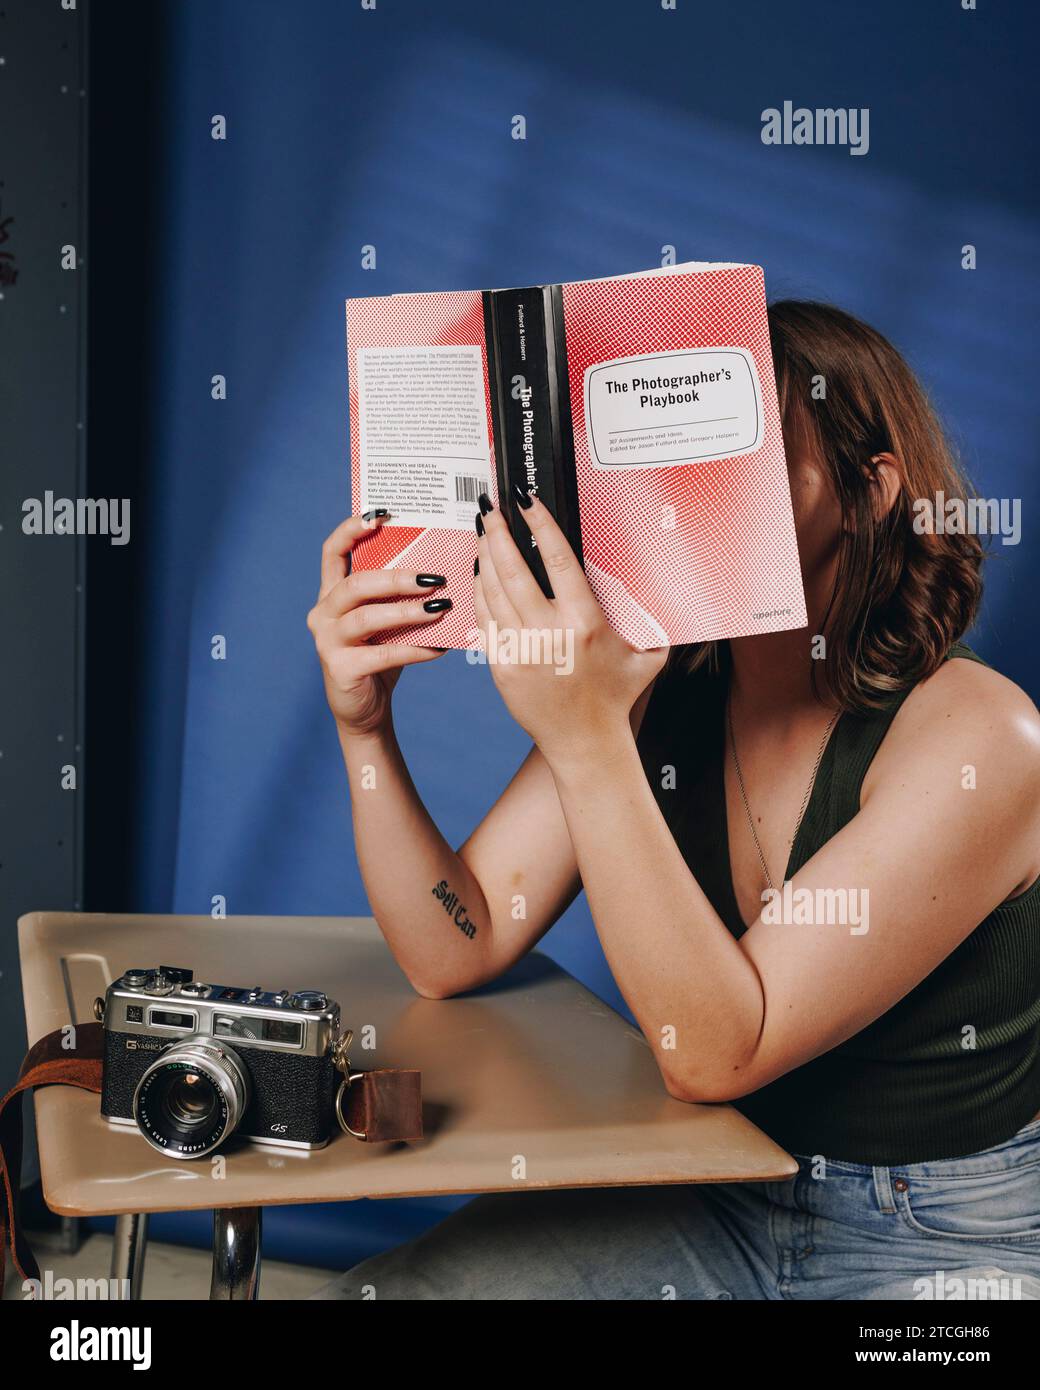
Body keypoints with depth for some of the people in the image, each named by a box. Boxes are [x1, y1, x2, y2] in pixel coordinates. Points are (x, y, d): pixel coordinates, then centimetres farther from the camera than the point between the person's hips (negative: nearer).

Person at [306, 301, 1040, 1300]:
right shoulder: (654, 697, -5)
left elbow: (713, 1049, -27)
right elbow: (453, 952, -7)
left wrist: (586, 740, -36)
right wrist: (364, 727, -20)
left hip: (950, 1246, -3)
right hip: (712, 1204, 4)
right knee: (368, 1294, -13)